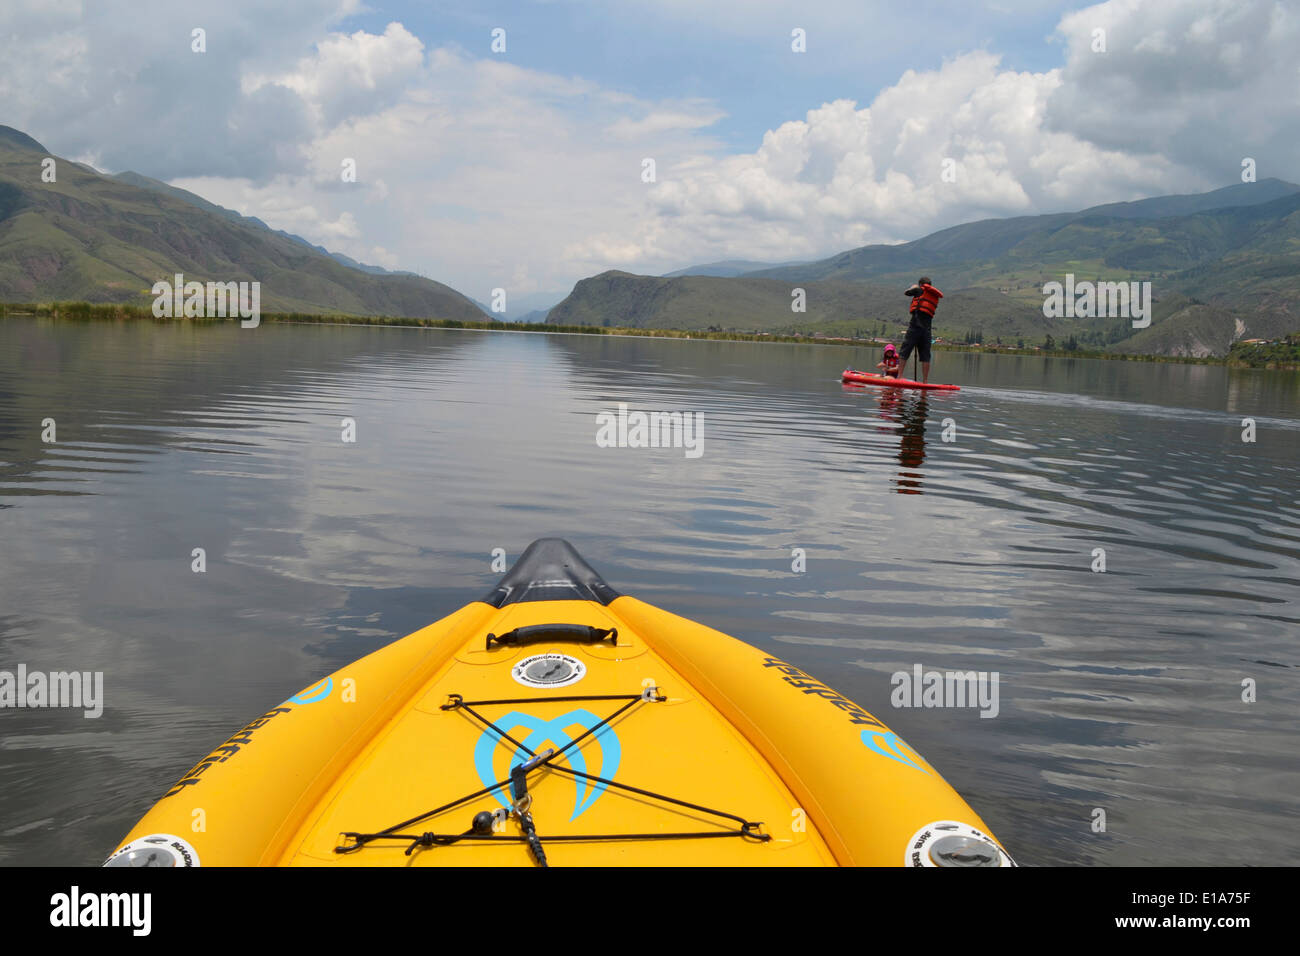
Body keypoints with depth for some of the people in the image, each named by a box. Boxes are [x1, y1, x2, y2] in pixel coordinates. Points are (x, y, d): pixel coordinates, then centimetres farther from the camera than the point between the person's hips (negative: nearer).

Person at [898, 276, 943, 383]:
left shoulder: (920, 290, 1)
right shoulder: (935, 296, 18)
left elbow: (906, 293, 14)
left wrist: (913, 287, 35)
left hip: (916, 325, -5)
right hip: (927, 327, 5)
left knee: (904, 352, -1)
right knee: (925, 357, 6)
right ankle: (925, 381, 4)